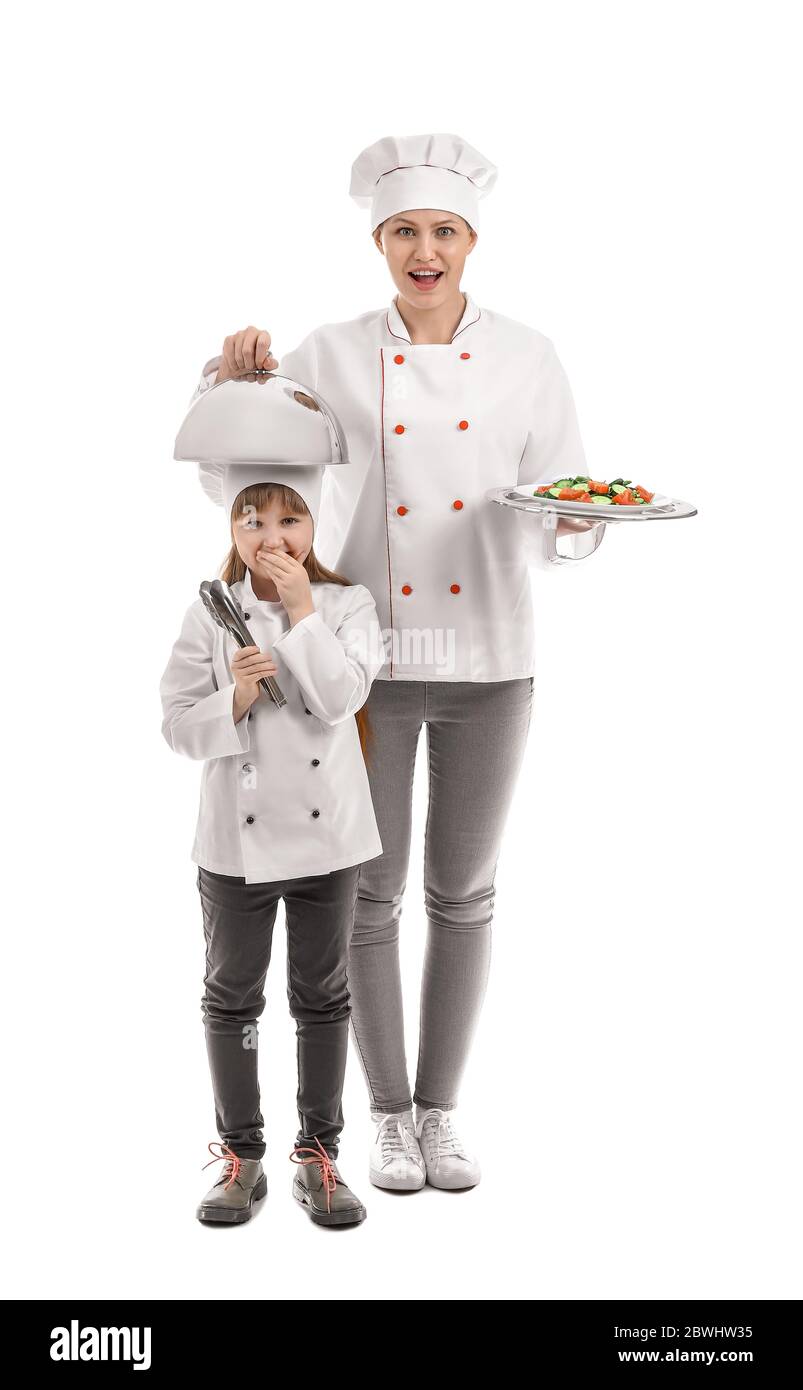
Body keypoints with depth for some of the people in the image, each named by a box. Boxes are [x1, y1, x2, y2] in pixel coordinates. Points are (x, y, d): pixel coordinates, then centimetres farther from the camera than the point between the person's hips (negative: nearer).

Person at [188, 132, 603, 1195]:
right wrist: (230, 376, -15)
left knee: (463, 892, 10)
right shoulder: (333, 356, 1)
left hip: (488, 661, 1)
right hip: (368, 657, -1)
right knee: (370, 893, 6)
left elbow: (566, 524, 3)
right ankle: (389, 1114, 25)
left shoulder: (528, 359, 2)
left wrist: (573, 521, -20)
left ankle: (442, 1109, 27)